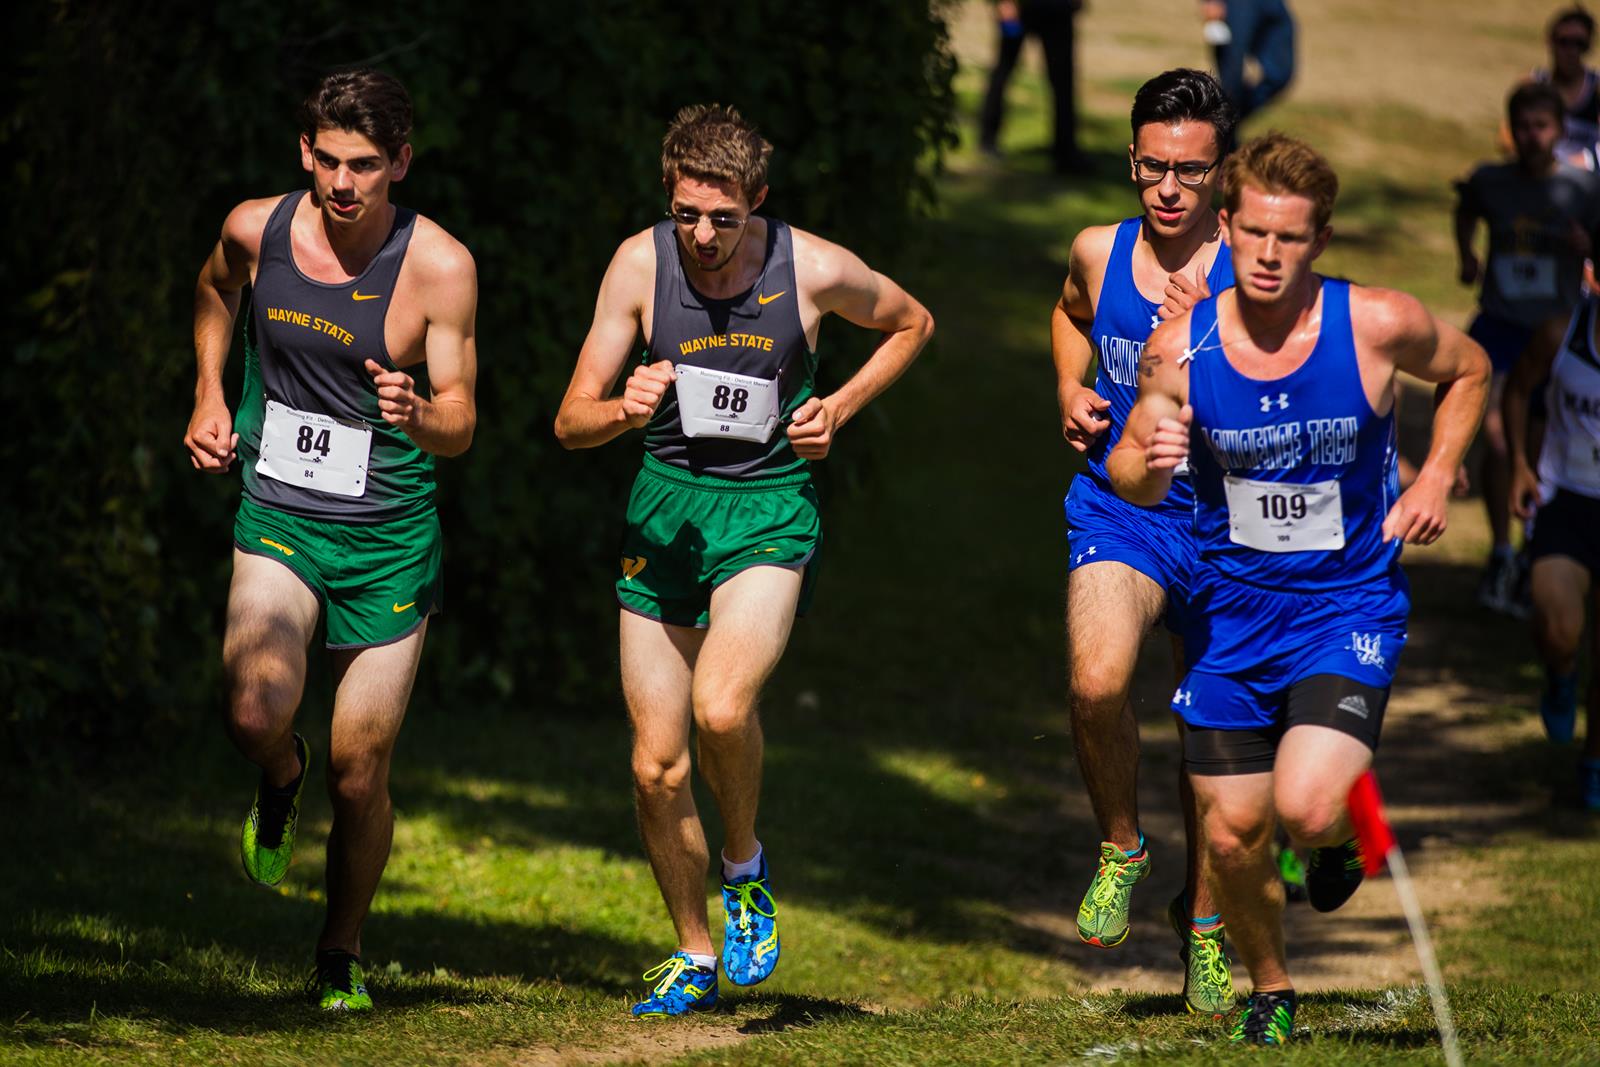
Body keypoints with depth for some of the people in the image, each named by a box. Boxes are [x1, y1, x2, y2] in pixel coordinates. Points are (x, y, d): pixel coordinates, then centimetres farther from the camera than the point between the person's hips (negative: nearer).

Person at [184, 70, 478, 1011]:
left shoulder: (440, 266, -13)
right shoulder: (256, 229, -5)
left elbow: (460, 421, -9)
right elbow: (216, 290, 20)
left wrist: (418, 416, -31)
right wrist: (210, 397, 11)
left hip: (389, 535, -1)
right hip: (277, 517, 1)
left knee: (360, 775, 1)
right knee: (258, 711, -25)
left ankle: (342, 957, 25)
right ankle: (283, 777, 13)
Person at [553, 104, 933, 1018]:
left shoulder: (816, 270, -10)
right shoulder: (641, 264, -8)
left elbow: (912, 324, 12)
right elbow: (572, 421, -5)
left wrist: (842, 407, -2)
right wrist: (625, 410, -27)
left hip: (769, 511, -3)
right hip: (664, 511, 3)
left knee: (721, 706, -28)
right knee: (658, 764, 3)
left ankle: (745, 868, 1)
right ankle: (696, 955, 24)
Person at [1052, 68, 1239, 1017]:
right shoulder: (1099, 253, 0)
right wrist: (1072, 394, 8)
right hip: (1116, 507, 1)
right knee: (1098, 682, -27)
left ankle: (1202, 922, 33)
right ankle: (1122, 848, 0)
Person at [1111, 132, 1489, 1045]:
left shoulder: (1378, 325, -13)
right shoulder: (1181, 345, -9)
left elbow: (1469, 370, 9)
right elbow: (1130, 478, 4)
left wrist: (1435, 481, -2)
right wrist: (1149, 463, -20)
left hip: (1349, 607, -2)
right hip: (1232, 613, 2)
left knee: (1306, 810, -23)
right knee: (1232, 834, 3)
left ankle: (1346, 833, 16)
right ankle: (1270, 992, 32)